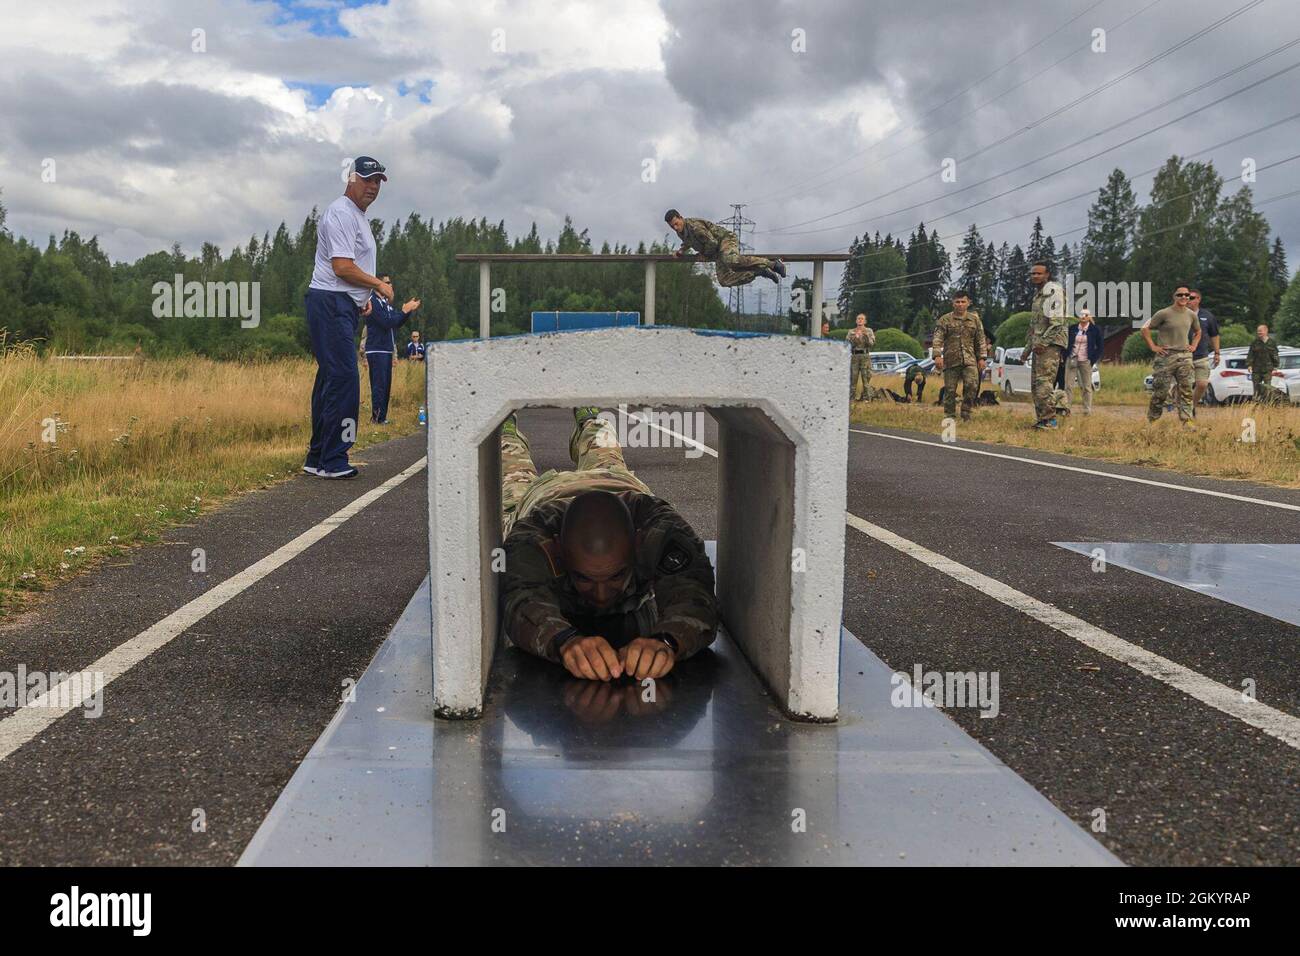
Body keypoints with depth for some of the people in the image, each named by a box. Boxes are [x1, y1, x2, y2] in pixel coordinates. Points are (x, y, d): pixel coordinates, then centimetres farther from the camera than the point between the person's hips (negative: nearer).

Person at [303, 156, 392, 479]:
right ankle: (332, 461, -14)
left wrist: (364, 296, 16)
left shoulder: (358, 216, 22)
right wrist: (379, 285, -8)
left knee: (332, 378, 11)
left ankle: (317, 459, 17)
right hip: (331, 304, -11)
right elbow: (342, 267, -19)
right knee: (343, 378, -15)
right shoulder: (341, 213, -11)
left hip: (345, 306, 11)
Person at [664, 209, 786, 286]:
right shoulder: (681, 232, 9)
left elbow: (712, 243, -24)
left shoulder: (694, 226, -22)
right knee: (725, 281, -11)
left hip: (726, 238, -9)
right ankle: (759, 272, -3)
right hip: (719, 254, 9)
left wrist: (704, 254, -6)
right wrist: (681, 250, 16)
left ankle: (772, 264, -29)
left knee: (731, 261, -41)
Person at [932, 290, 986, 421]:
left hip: (970, 360, 1)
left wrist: (981, 358, 8)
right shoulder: (945, 320, 5)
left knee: (972, 385, -17)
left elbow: (980, 340, 16)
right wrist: (937, 356, -16)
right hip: (951, 360, -1)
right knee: (950, 390, 0)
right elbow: (937, 339, -2)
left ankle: (966, 413, -5)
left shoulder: (975, 320, 13)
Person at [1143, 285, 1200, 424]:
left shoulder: (1191, 315, 10)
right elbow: (1145, 329, -6)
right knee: (1160, 390, -2)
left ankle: (1186, 420, 2)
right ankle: (1151, 420, 9)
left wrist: (1193, 346, 14)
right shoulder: (1164, 314, -8)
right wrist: (1153, 346, -9)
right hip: (1166, 357, -5)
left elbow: (1198, 332, 28)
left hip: (1185, 356, 5)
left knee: (1186, 390, 0)